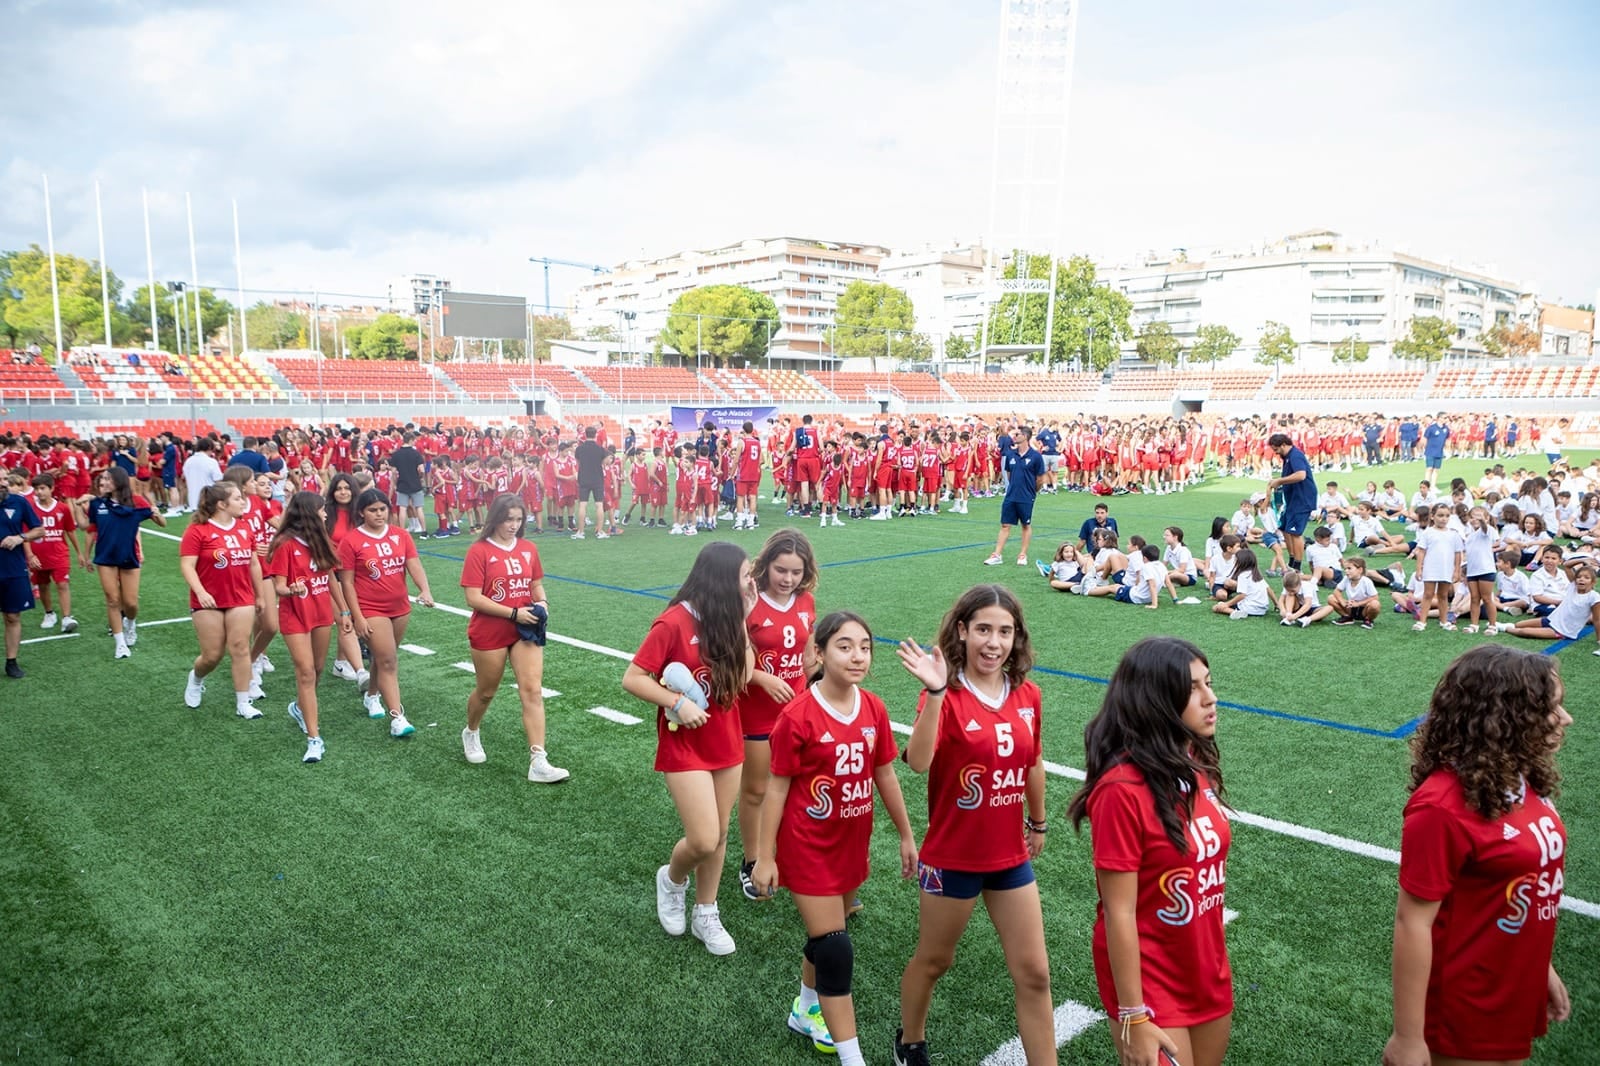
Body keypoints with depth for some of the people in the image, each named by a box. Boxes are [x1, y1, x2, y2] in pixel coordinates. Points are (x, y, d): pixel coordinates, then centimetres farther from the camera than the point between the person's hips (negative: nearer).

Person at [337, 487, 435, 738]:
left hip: (400, 607, 5)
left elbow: (414, 565, -5)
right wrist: (357, 617, -13)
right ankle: (397, 717, -9)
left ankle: (372, 695, 45)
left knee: (385, 657, 20)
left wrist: (425, 590, -24)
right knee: (388, 661, -10)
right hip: (371, 610, -5)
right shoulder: (351, 541, -10)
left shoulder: (401, 535, 1)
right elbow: (347, 582, -9)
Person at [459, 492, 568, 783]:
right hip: (489, 633, -3)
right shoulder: (479, 551, -11)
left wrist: (541, 602, -6)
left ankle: (538, 762, -10)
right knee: (486, 691, 16)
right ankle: (471, 733, 47)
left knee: (533, 691, -7)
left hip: (525, 630, 3)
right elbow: (473, 598, -16)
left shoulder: (528, 549, 3)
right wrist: (514, 613, -21)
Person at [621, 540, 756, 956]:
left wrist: (742, 619, -6)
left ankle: (705, 915, 31)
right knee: (704, 841, -9)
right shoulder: (674, 623, -18)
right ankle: (672, 879, 24)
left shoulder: (727, 619, 3)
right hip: (685, 747, -6)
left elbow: (744, 675, -3)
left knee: (718, 836, 12)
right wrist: (677, 702, -22)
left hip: (726, 744, 6)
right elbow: (632, 679, -15)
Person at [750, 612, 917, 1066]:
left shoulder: (874, 710, -6)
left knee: (825, 934, 22)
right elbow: (777, 787, -14)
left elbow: (885, 776, 6)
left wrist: (906, 836, 12)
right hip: (809, 848, -5)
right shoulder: (798, 716, -21)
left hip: (852, 844, 5)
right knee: (835, 951, -4)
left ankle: (806, 1009, 47)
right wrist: (765, 857, -10)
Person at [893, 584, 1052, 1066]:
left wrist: (1037, 822, 23)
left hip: (1011, 856, 4)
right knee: (933, 961, 17)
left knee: (1033, 974, 9)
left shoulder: (1027, 696, -4)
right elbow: (918, 762, -37)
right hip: (952, 857, -4)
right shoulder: (945, 697, -19)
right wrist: (935, 692, -47)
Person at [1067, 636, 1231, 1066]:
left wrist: (1214, 959, 14)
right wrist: (1134, 1016, -17)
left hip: (1208, 972, 7)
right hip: (1150, 981, -7)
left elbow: (1205, 861, 8)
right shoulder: (1124, 789, -25)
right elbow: (1119, 913, -21)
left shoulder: (1196, 765, -2)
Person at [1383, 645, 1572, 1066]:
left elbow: (1531, 882, 10)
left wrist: (1541, 968, 17)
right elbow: (1413, 923, -24)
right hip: (1464, 1011, -8)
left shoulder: (1522, 782, -3)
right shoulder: (1444, 807, -27)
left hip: (1517, 997, 8)